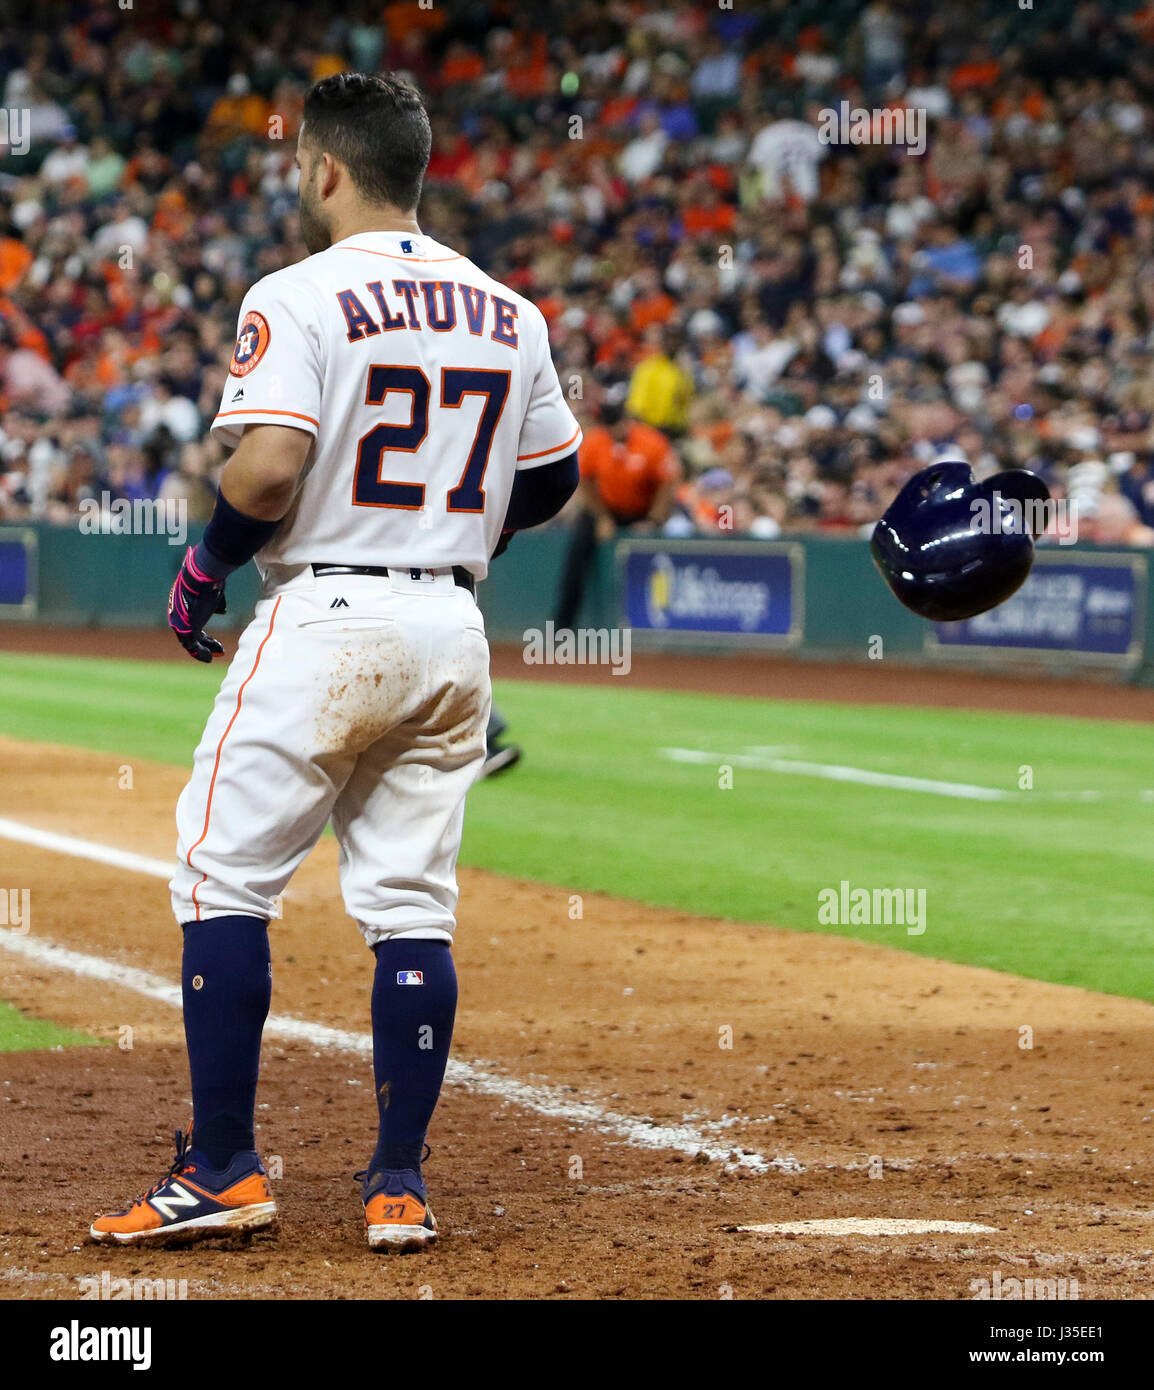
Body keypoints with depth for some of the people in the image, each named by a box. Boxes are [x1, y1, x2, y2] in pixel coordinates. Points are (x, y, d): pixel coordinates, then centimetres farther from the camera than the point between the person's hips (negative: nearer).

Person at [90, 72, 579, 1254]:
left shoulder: (300, 296, -9)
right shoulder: (506, 313, 10)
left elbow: (268, 470, -20)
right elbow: (552, 477, 18)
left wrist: (204, 567, -4)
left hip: (323, 619, -6)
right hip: (451, 631, 6)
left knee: (223, 879, 2)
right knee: (412, 906, 8)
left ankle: (223, 1173, 0)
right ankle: (399, 1184, 7)